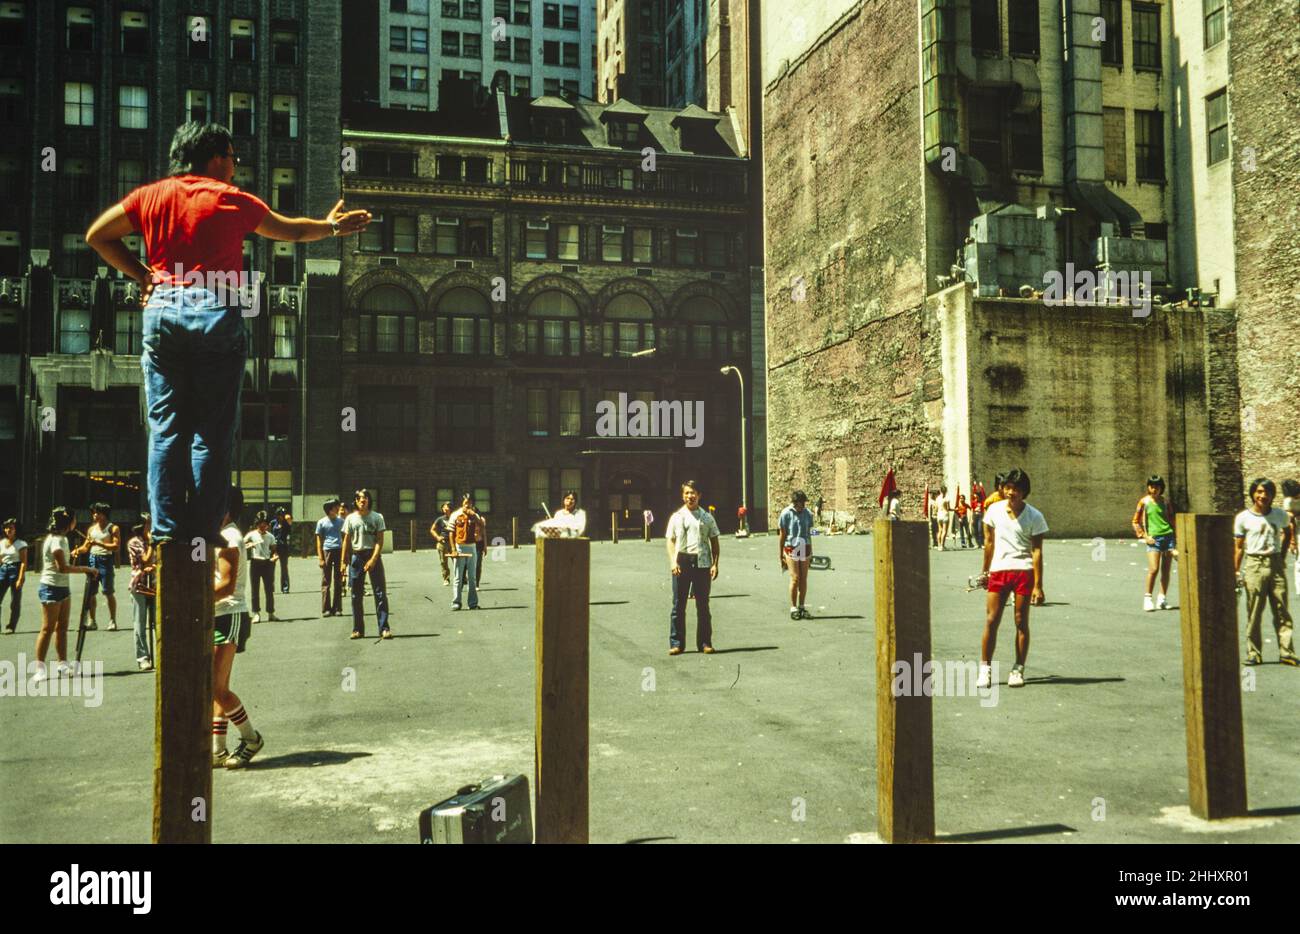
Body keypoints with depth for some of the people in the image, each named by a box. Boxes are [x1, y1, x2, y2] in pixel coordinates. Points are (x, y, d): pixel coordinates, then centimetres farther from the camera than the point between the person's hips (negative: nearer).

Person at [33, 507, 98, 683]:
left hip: (63, 588, 9)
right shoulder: (55, 540, -17)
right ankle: (40, 668, -2)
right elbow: (62, 567, -25)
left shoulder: (62, 538, 13)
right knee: (48, 629, -6)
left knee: (62, 628, 10)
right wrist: (85, 568, -20)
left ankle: (63, 665, 14)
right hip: (51, 588, -9)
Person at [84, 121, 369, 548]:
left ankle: (166, 529, 1)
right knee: (212, 433, 0)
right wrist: (332, 226, 34)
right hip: (216, 312, -3)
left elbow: (96, 235, 15)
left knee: (165, 429, 5)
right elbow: (291, 230, 18)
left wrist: (141, 275, 17)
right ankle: (203, 532, -1)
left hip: (161, 310, 3)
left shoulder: (150, 195, 12)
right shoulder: (233, 200, 5)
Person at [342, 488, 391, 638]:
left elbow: (380, 540, -5)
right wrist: (344, 562, 3)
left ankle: (384, 628, -5)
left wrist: (373, 559, -16)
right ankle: (358, 630, 14)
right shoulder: (351, 518, 6)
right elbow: (346, 541, 8)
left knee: (380, 592, -6)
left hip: (373, 555, -2)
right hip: (356, 557, 2)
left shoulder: (377, 517, 0)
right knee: (356, 595, 6)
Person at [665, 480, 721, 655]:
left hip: (702, 563, 0)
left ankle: (705, 642, 11)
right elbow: (670, 540, 6)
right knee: (679, 604, 1)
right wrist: (673, 562, -8)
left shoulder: (707, 517, 10)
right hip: (681, 563, 0)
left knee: (703, 605, 5)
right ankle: (676, 643, 7)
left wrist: (715, 564, -1)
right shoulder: (676, 517, 9)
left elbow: (715, 541, 10)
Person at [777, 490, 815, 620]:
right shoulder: (786, 514, -6)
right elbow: (781, 536, -2)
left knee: (804, 579, 5)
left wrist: (811, 553, 17)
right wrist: (780, 555, -3)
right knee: (795, 578, -8)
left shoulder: (807, 514, 6)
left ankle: (802, 607, 14)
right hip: (791, 549, -4)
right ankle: (793, 608, 1)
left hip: (805, 549, 4)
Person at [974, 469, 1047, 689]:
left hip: (1024, 571, -2)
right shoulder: (994, 510, 4)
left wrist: (1038, 586, -11)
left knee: (1021, 621, 3)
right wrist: (985, 572, 19)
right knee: (991, 620, -2)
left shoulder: (1034, 516, -5)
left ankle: (1018, 670, 13)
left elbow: (1037, 551, -7)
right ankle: (985, 669, 5)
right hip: (998, 570, 2)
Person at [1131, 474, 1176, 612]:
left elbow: (1171, 518, 19)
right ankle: (1148, 598, -4)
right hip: (1154, 538, -4)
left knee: (1166, 570, 4)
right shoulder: (1144, 502, 1)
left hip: (1168, 536, 4)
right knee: (1153, 569, -15)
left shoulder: (1165, 501, 10)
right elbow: (1135, 522, 3)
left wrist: (1175, 535, 11)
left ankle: (1162, 599, 12)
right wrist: (1144, 536, -6)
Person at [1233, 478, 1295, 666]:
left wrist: (1282, 557, 16)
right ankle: (1253, 653, 7)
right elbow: (1239, 547, 1)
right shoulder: (1243, 517, -2)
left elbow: (1287, 534, 24)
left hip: (1276, 564, 2)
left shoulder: (1281, 515, 5)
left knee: (1282, 611, 3)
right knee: (1254, 613, 0)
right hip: (1254, 564, -2)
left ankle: (1286, 652, 8)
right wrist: (1236, 571, -3)